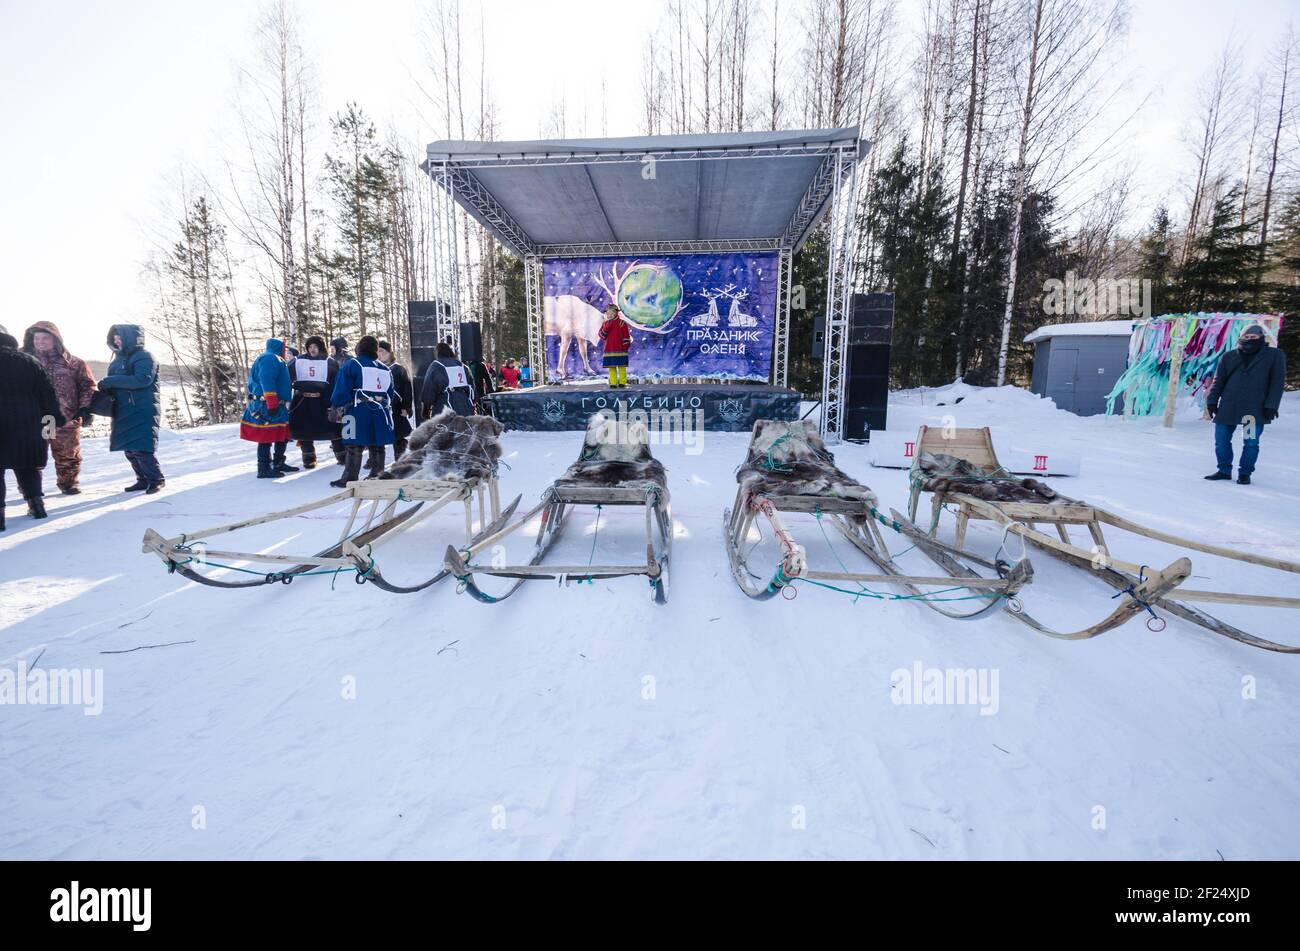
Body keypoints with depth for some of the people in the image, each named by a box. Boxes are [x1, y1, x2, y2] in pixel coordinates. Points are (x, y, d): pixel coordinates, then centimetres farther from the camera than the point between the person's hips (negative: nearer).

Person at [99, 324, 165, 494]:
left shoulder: (144, 357, -6)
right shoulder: (118, 359, 17)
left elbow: (142, 379, -21)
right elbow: (113, 385, 20)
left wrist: (111, 381, -20)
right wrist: (106, 389, -3)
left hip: (143, 412, -8)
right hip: (124, 413, 8)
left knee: (141, 449, -11)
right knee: (129, 449, 8)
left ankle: (156, 479, 2)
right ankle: (143, 479, 17)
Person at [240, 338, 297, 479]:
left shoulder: (274, 359, 24)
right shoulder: (270, 358, -10)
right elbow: (266, 381, -22)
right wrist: (272, 403, -26)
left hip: (276, 406, 11)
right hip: (267, 406, -11)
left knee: (282, 435, 16)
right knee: (266, 437, -7)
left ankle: (278, 463, 26)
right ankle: (264, 469, -4)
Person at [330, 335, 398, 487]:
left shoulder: (351, 364, -2)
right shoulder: (385, 369, 13)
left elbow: (342, 389, -7)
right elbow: (391, 394, 17)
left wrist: (337, 406, 1)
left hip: (358, 411, -5)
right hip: (381, 411, 5)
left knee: (354, 446, -3)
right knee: (377, 446, 11)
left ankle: (349, 478, -1)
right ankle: (377, 475, 15)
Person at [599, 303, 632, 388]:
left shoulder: (622, 323, 0)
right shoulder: (605, 324, 13)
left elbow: (626, 336, -1)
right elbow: (602, 336, 2)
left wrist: (626, 348, -6)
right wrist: (607, 326, -10)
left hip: (620, 350, -4)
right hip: (609, 350, 4)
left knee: (621, 367, -2)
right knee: (611, 367, 4)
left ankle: (622, 383, 2)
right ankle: (613, 383, 8)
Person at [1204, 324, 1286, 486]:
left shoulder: (1275, 355, 6)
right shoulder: (1229, 357, 9)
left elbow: (1277, 383, 1)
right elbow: (1218, 381, 11)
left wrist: (1271, 406, -7)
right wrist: (1212, 401, 3)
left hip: (1256, 409, -2)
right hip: (1228, 408, 2)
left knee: (1251, 443, 0)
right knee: (1221, 441, 3)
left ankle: (1245, 473, 12)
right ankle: (1224, 470, 17)